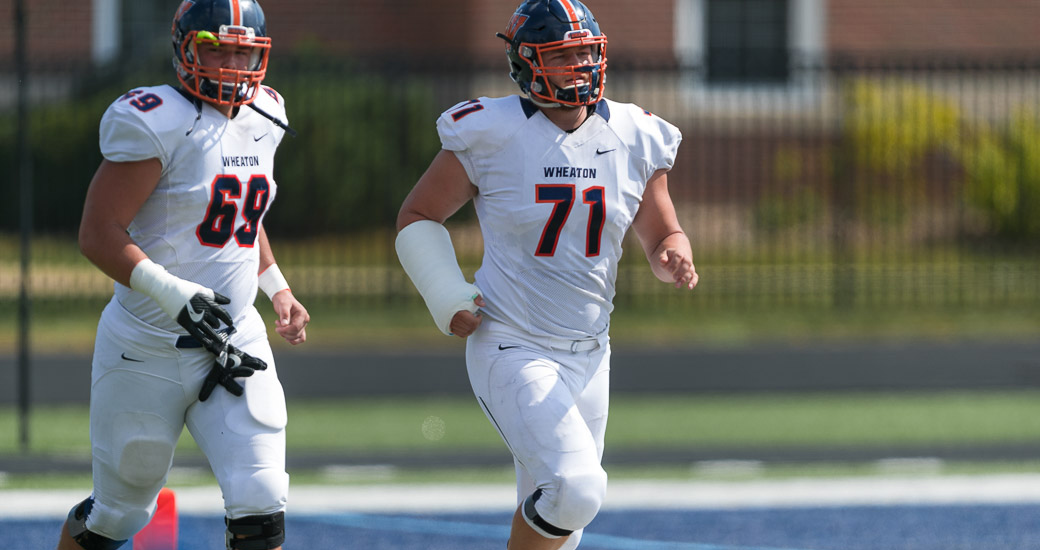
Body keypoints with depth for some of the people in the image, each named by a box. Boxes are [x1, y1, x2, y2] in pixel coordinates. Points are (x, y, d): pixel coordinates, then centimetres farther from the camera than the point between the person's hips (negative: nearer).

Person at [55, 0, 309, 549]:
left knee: (260, 506, -11)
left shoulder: (261, 122, 7)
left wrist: (279, 290, 18)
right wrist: (172, 293, -29)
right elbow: (98, 233, -20)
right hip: (148, 352, -5)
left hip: (234, 345, 5)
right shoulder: (157, 123, -16)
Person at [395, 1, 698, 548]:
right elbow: (417, 216, 1)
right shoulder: (492, 134, -11)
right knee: (574, 488, -23)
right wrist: (448, 299, -11)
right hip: (512, 352, -6)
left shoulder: (633, 140, 2)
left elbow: (662, 236, 12)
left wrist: (676, 258, -13)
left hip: (587, 355, 6)